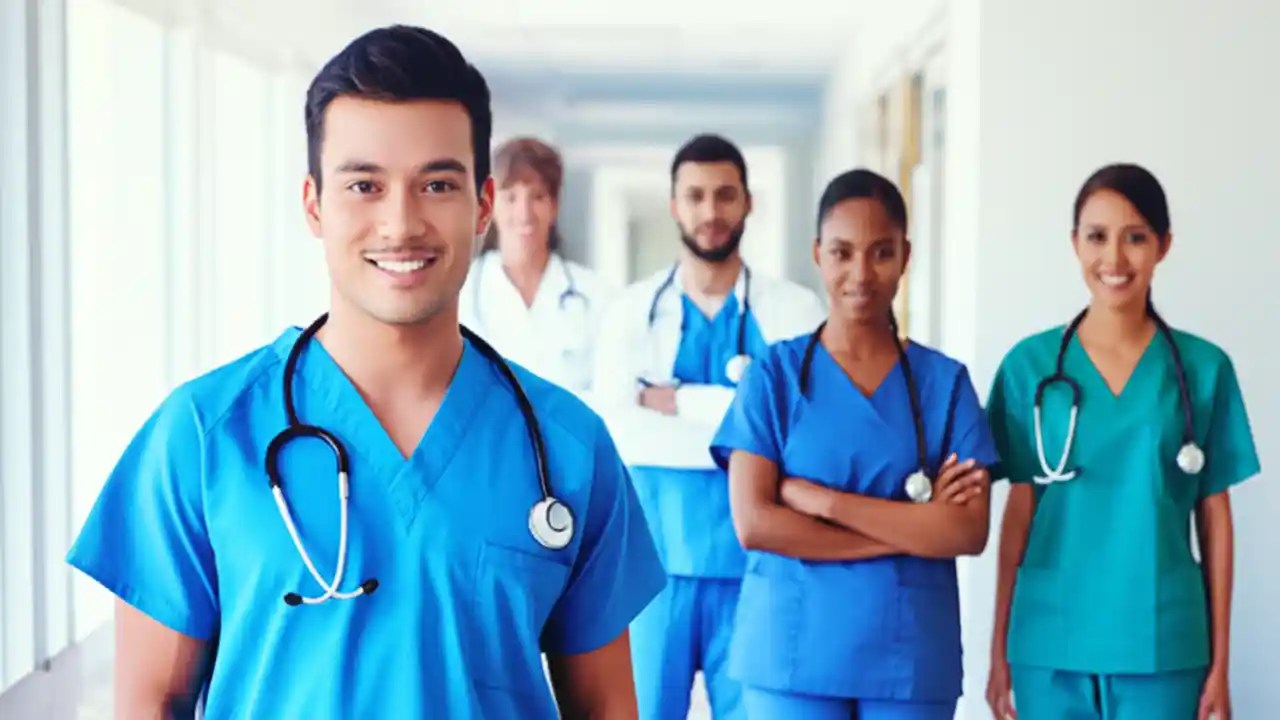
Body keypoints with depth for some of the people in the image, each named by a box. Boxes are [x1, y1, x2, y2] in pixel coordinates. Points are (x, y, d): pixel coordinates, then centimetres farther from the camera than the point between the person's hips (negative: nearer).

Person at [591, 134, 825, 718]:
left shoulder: (793, 309, 2)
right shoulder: (632, 311, 4)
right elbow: (617, 431, -9)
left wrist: (671, 400, -11)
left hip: (755, 566, -1)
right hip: (655, 563, 1)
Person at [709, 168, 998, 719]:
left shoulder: (946, 381, 3)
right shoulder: (774, 374, -1)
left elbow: (968, 531, -7)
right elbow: (753, 523, -10)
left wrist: (823, 500, -13)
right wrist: (911, 529, -11)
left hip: (912, 658, 1)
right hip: (791, 653, -1)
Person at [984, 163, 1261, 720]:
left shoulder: (1203, 367, 2)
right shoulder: (1030, 364, 2)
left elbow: (1214, 517, 4)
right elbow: (1020, 511, 5)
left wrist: (1219, 661, 3)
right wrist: (999, 649, 3)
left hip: (1164, 647, 0)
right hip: (1049, 645, 1)